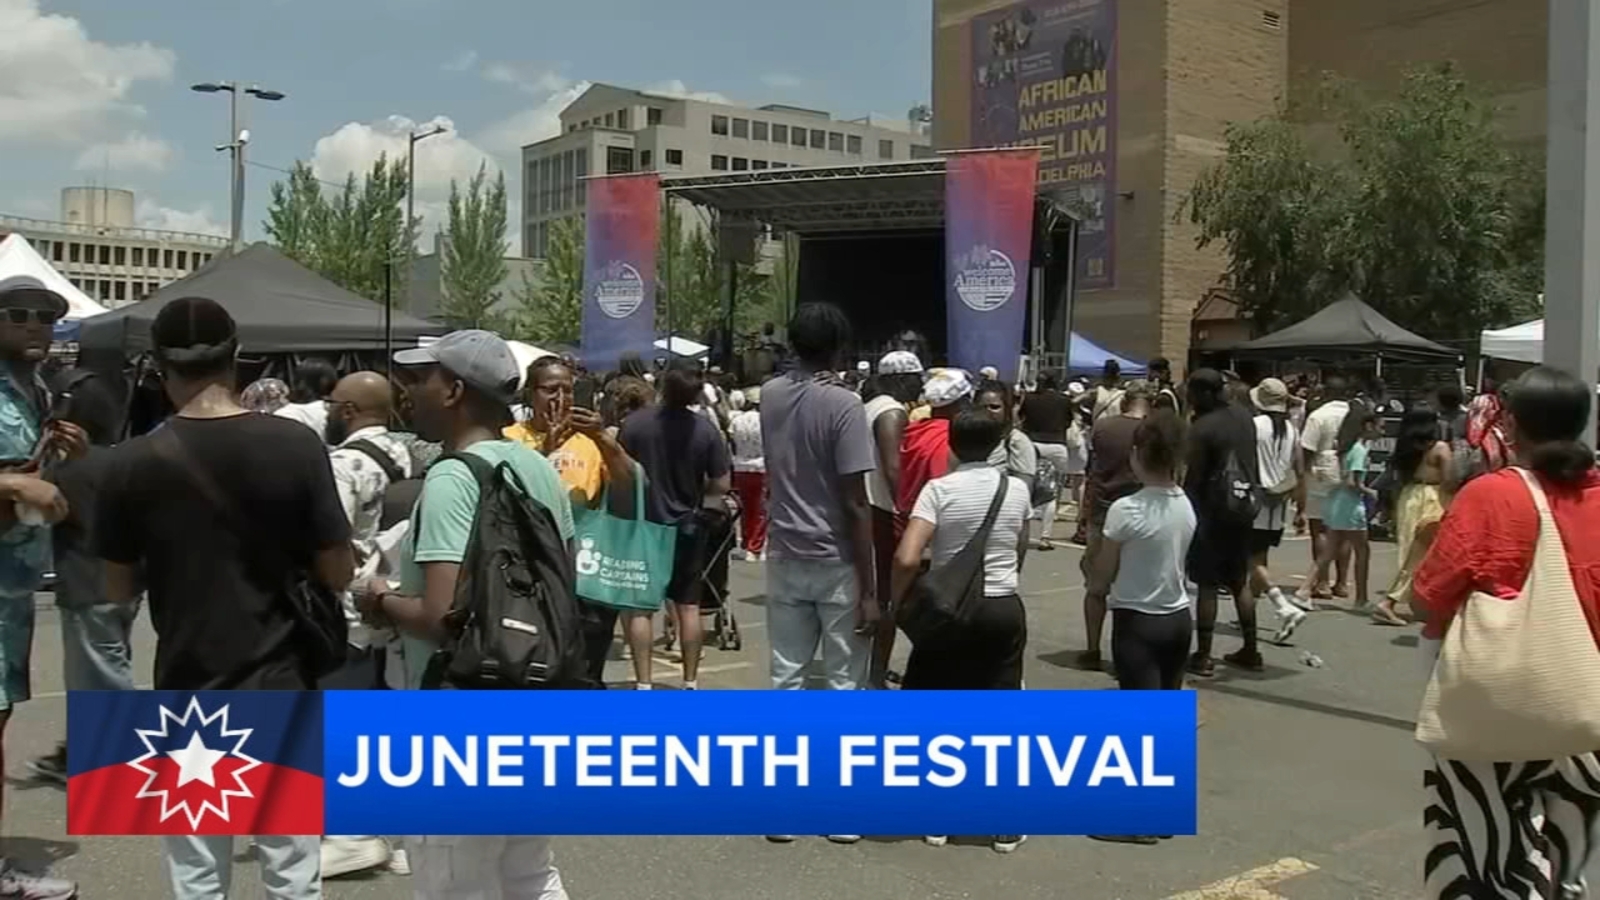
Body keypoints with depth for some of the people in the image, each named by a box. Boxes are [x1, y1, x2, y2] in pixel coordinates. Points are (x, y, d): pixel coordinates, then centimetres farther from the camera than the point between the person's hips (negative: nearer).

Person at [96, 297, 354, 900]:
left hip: (188, 691, 1)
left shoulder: (133, 464, -7)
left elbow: (119, 590, 3)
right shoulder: (296, 445, -9)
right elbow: (338, 574, -6)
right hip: (281, 685, 0)